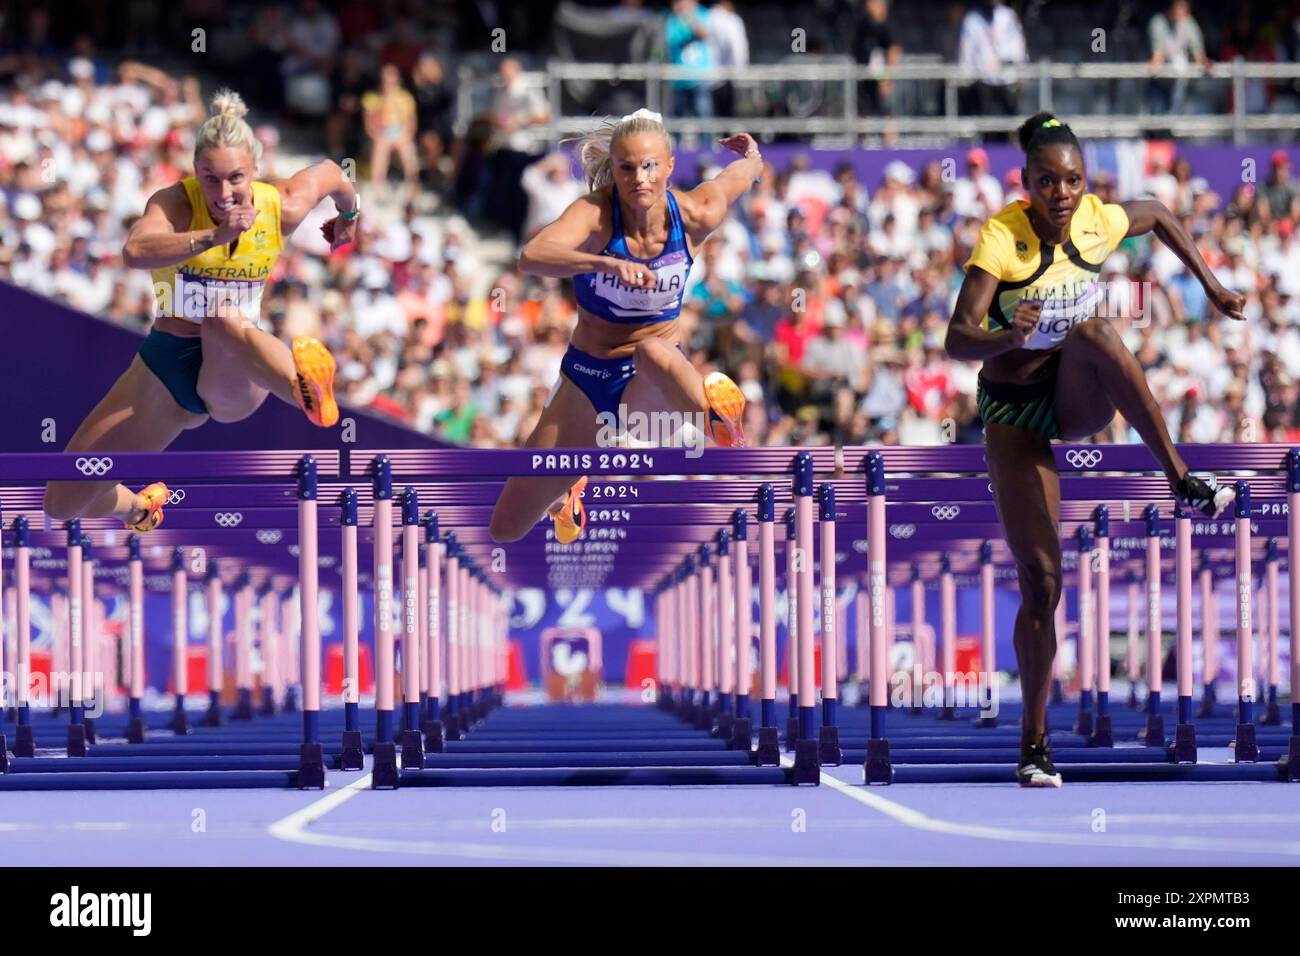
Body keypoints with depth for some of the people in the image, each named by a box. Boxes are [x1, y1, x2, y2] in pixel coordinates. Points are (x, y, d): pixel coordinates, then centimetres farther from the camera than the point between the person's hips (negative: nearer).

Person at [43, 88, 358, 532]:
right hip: (164, 367, 2)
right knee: (63, 504, 4)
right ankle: (139, 507, 40)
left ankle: (307, 387, -72)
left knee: (224, 321, -41)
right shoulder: (175, 203, -16)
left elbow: (328, 172, 17)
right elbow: (135, 252, -40)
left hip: (236, 380, -2)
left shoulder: (281, 208, -7)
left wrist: (349, 214, 36)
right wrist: (215, 236, -51)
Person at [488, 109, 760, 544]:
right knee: (506, 528, 9)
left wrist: (752, 155, 32)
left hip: (654, 387, -2)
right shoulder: (595, 214, -22)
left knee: (654, 352, -43)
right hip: (585, 379, 2)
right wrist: (609, 264, -58)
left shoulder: (696, 215, -15)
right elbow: (531, 257, -42)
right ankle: (567, 495, 41)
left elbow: (744, 170, 7)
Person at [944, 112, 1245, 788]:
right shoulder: (1001, 238, -21)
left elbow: (1159, 216, 15)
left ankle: (1182, 481, -32)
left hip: (1080, 401, 2)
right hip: (1013, 409, -2)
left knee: (1093, 333, -35)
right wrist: (1004, 339, -50)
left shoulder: (1098, 223, -10)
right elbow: (956, 341, -30)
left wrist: (1212, 287, 11)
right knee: (1039, 581, -8)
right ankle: (1034, 740, 4)